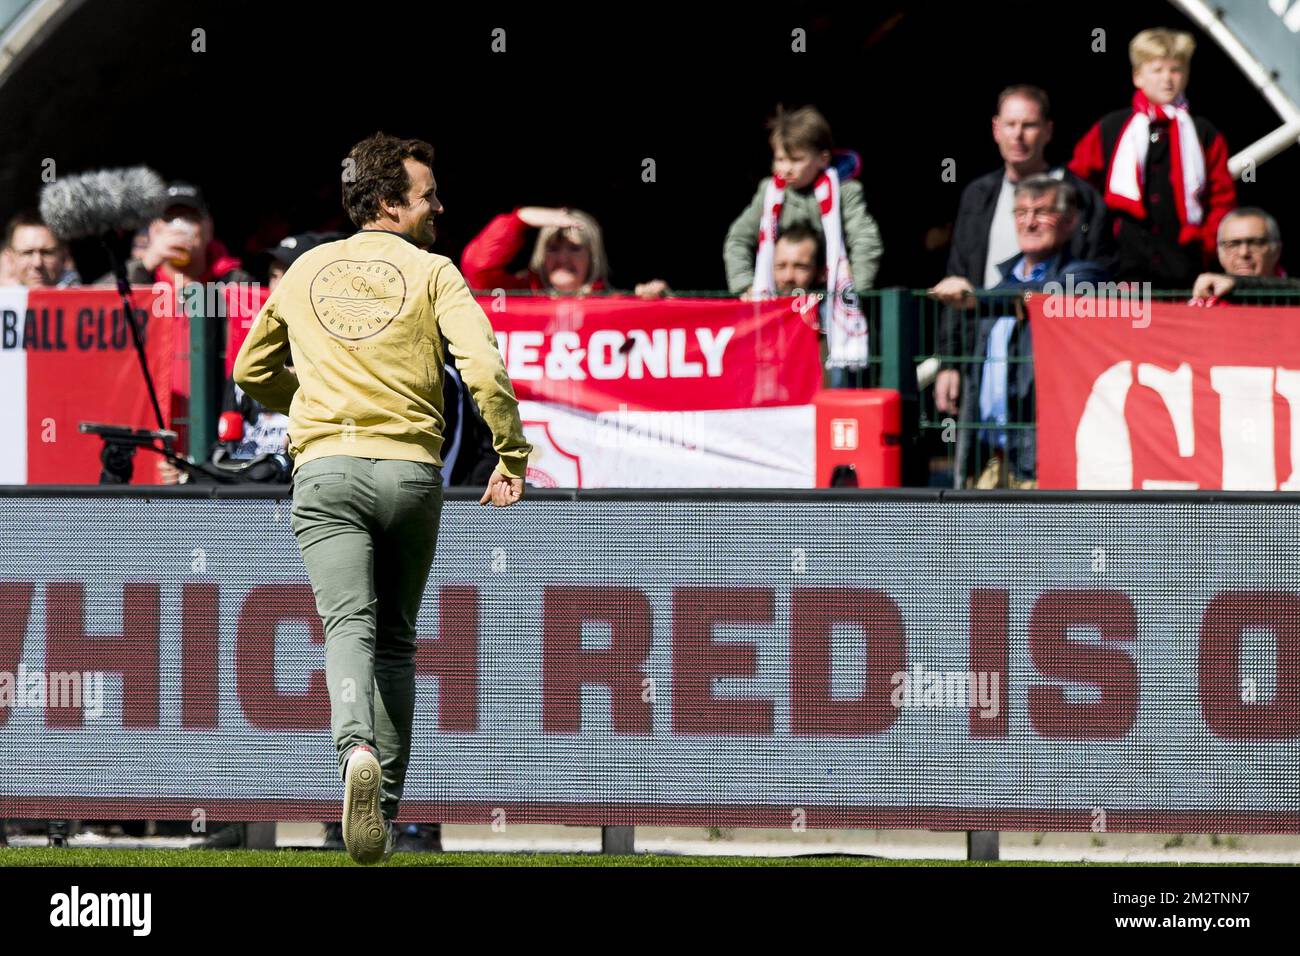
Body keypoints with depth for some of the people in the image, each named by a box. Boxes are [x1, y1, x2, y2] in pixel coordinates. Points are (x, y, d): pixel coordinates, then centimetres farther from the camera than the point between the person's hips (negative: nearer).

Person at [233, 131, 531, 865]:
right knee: (396, 640, 14)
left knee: (350, 627, -13)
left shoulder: (306, 272, 14)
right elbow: (482, 367, -12)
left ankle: (358, 752, -42)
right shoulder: (433, 274, 3)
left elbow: (253, 372, 27)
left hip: (327, 472, 1)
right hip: (411, 470, -1)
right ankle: (386, 806, 15)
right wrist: (512, 456, -3)